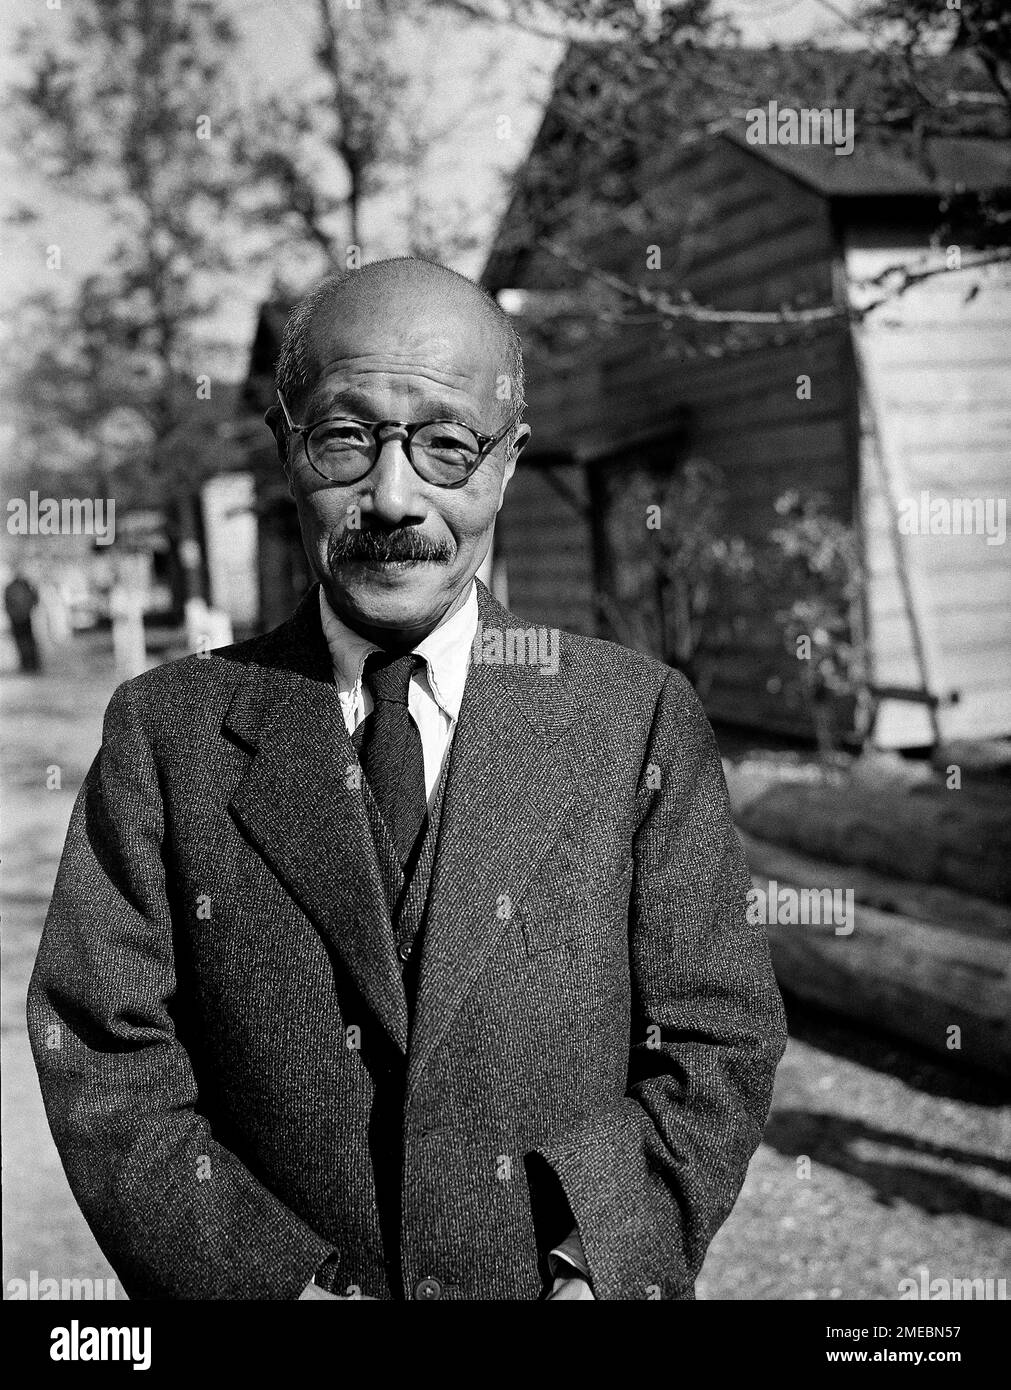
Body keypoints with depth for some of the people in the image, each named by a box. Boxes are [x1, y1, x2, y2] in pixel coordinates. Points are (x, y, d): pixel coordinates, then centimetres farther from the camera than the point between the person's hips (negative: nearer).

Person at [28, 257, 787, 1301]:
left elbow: (715, 1050, -7)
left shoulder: (636, 719, -6)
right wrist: (285, 1280, -21)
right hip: (254, 1281, 0)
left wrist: (588, 1271, -20)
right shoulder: (166, 730, -5)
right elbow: (108, 1067, -10)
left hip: (586, 1270, 1)